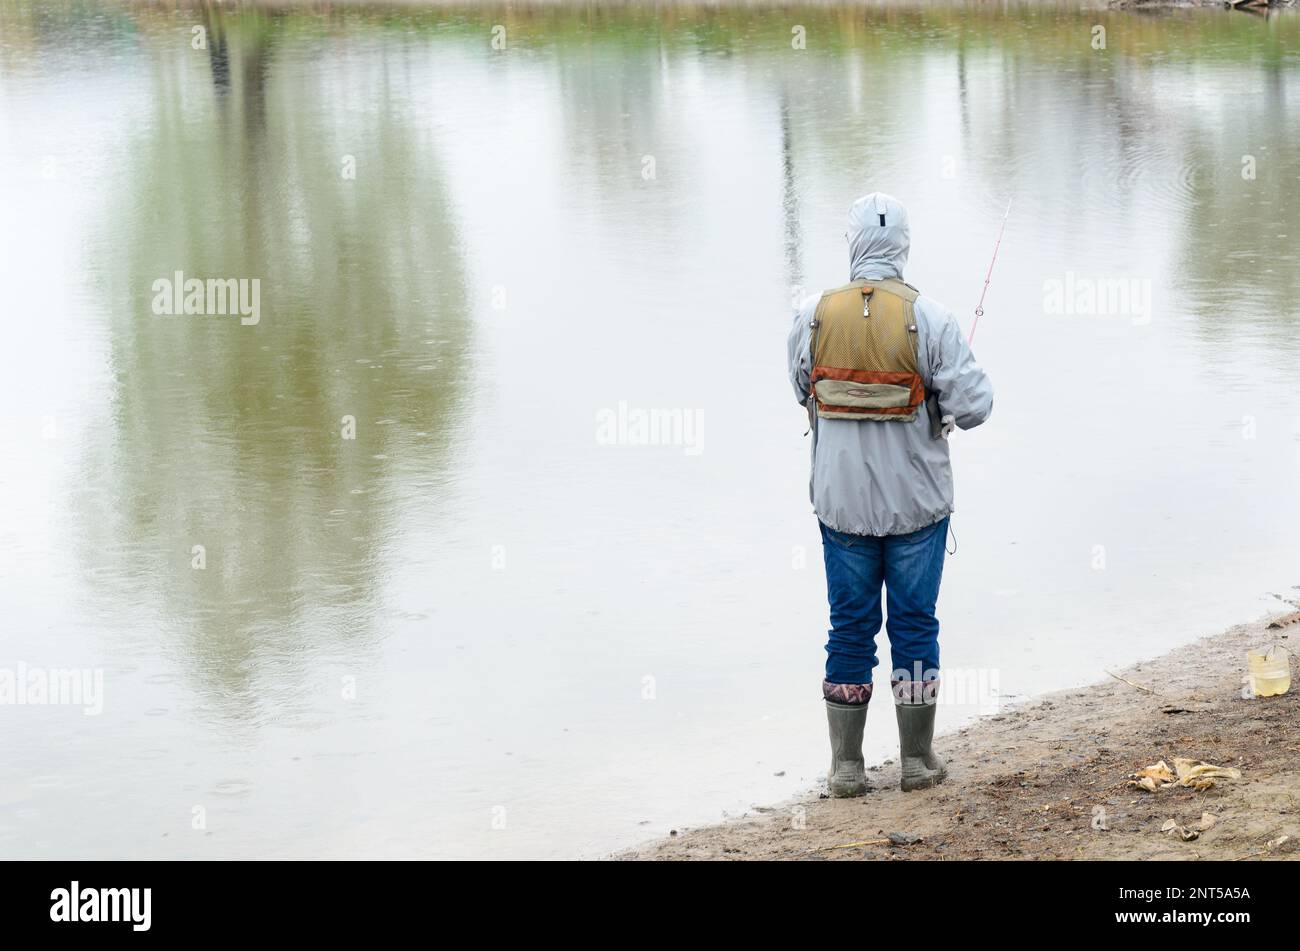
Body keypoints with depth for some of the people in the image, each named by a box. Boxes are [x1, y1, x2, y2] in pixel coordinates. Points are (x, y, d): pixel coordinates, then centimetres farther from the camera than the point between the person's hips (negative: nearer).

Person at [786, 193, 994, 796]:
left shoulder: (813, 317, -6)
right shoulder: (929, 319, -13)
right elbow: (972, 406, -14)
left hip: (841, 502, 2)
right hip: (916, 502, -2)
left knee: (849, 627, 10)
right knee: (915, 625, 9)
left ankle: (846, 767, 13)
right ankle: (917, 761, 16)